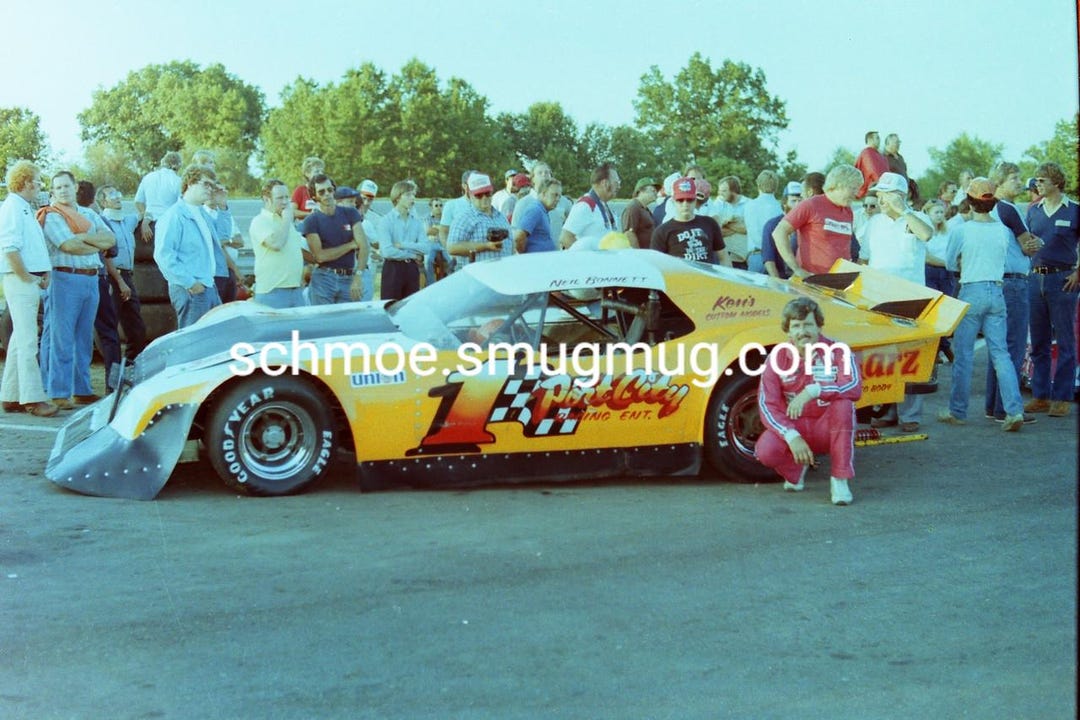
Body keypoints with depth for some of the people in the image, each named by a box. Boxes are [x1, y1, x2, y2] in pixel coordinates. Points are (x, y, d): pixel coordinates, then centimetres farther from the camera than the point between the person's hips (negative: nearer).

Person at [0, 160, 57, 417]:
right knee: (27, 341, -10)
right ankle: (32, 399, -9)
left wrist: (42, 273, 11)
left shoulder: (24, 208, 19)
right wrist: (26, 277, -17)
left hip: (29, 280, 10)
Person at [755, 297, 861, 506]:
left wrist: (813, 391, -43)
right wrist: (792, 437, -29)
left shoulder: (837, 351, -12)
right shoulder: (779, 356, -8)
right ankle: (796, 469, 8)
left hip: (828, 428, -1)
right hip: (793, 427, 1)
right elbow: (767, 404, -14)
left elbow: (855, 388, -29)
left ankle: (840, 479, -22)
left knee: (843, 405, -33)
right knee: (765, 450, -30)